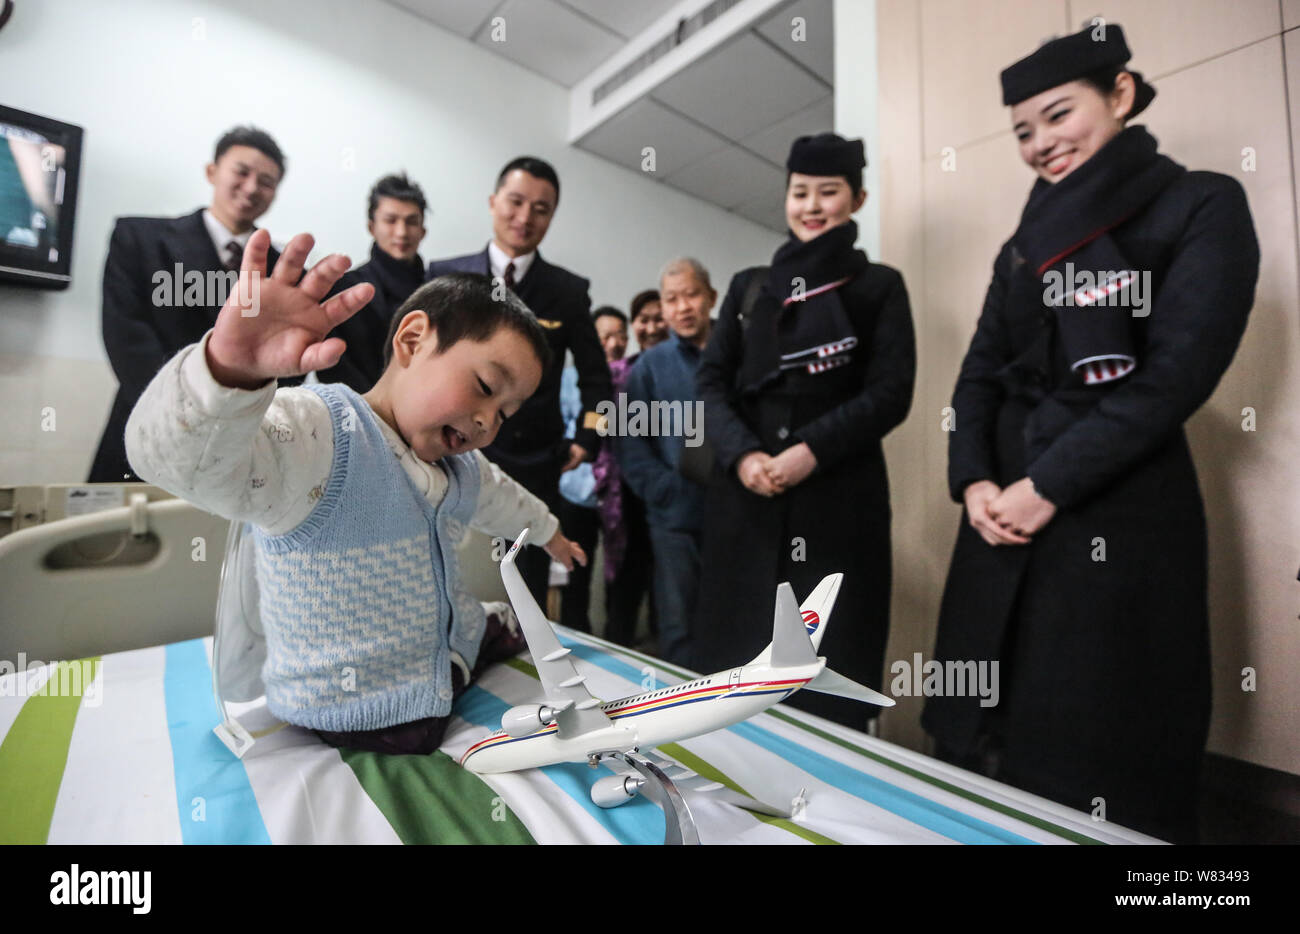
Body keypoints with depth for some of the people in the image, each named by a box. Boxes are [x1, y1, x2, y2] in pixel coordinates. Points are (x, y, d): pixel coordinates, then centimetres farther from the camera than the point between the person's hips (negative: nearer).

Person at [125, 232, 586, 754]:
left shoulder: (462, 468, 3)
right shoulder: (319, 435, -26)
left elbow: (500, 501, 25)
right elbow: (174, 456, -43)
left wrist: (548, 531, 42)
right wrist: (230, 369, -64)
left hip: (457, 654, 8)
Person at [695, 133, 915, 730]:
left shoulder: (879, 286, 11)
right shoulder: (749, 287, 17)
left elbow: (891, 392, 0)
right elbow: (711, 382, 7)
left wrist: (812, 450, -15)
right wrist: (742, 455, -11)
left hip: (837, 496, -2)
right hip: (745, 494, 2)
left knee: (830, 667, 1)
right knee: (738, 655, 6)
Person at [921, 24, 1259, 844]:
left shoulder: (1202, 206, 2)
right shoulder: (1028, 241, 18)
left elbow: (1175, 374, -10)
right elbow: (982, 370, 11)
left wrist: (1049, 485, -15)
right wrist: (974, 479, -5)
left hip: (1118, 517, -5)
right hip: (1004, 513, 5)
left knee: (1101, 762, 2)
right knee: (989, 747, 11)